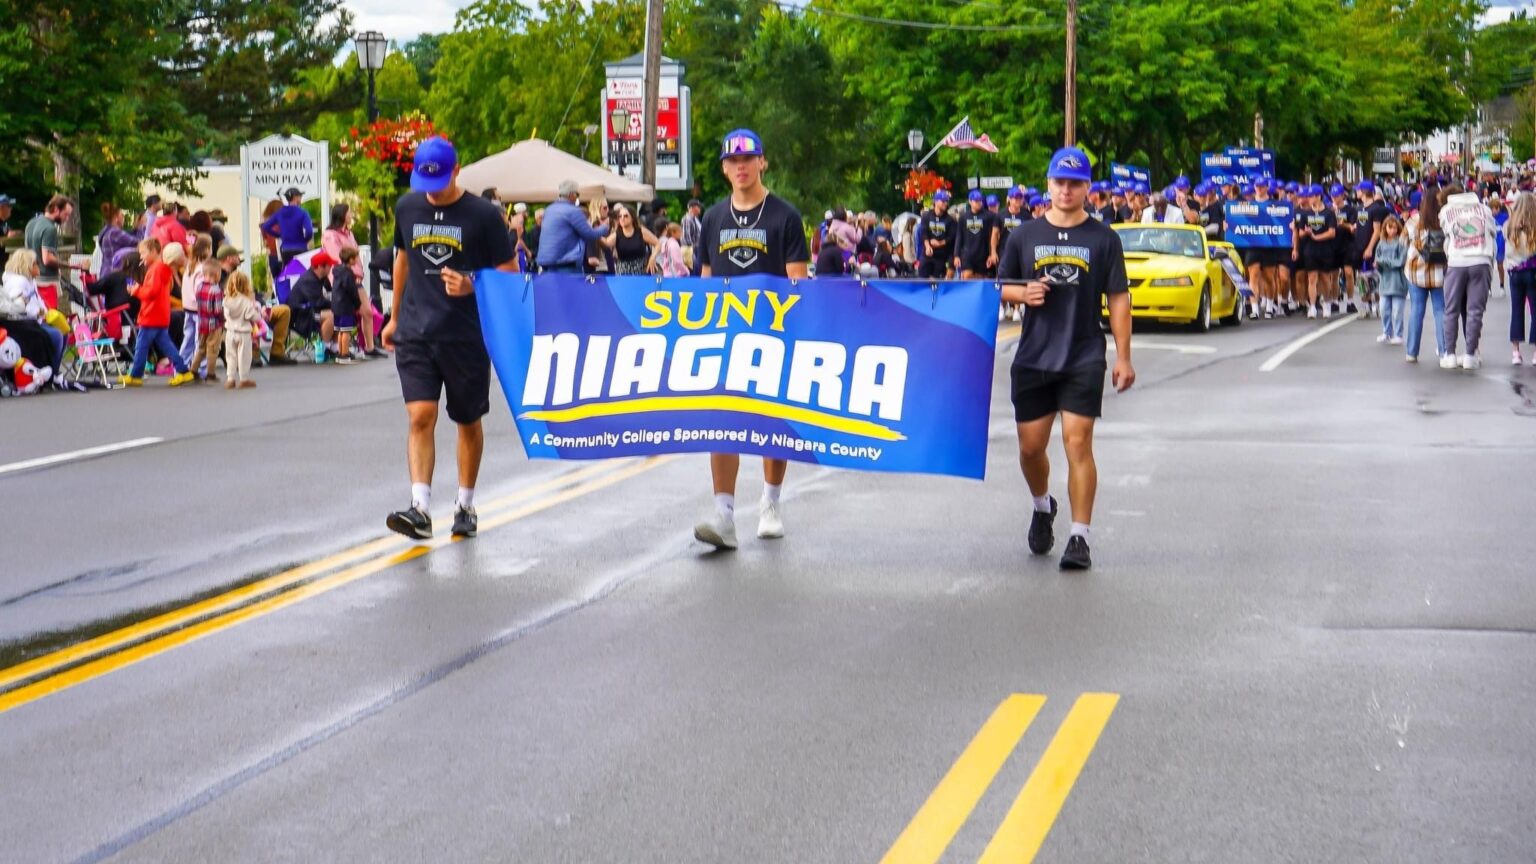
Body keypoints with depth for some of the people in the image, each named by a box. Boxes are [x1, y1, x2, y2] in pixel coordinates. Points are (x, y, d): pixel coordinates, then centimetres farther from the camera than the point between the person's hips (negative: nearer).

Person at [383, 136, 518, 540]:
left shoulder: (483, 215, -6)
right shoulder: (407, 208, 6)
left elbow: (510, 274, -2)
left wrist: (471, 286, -20)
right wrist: (395, 316, 23)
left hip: (467, 336, -2)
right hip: (416, 334, 2)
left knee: (468, 421, 10)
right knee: (420, 416, -11)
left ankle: (465, 505, 25)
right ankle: (420, 509, -17)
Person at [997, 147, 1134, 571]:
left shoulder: (1104, 238, 2)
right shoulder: (1024, 236, 8)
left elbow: (1118, 299, 1)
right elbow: (1002, 287, 14)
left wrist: (1123, 357, -4)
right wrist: (1024, 293, -10)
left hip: (1084, 359, -3)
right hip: (1033, 358, 3)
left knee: (1078, 442, -10)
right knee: (1031, 446, 9)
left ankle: (1079, 537, -7)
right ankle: (1042, 506, 38)